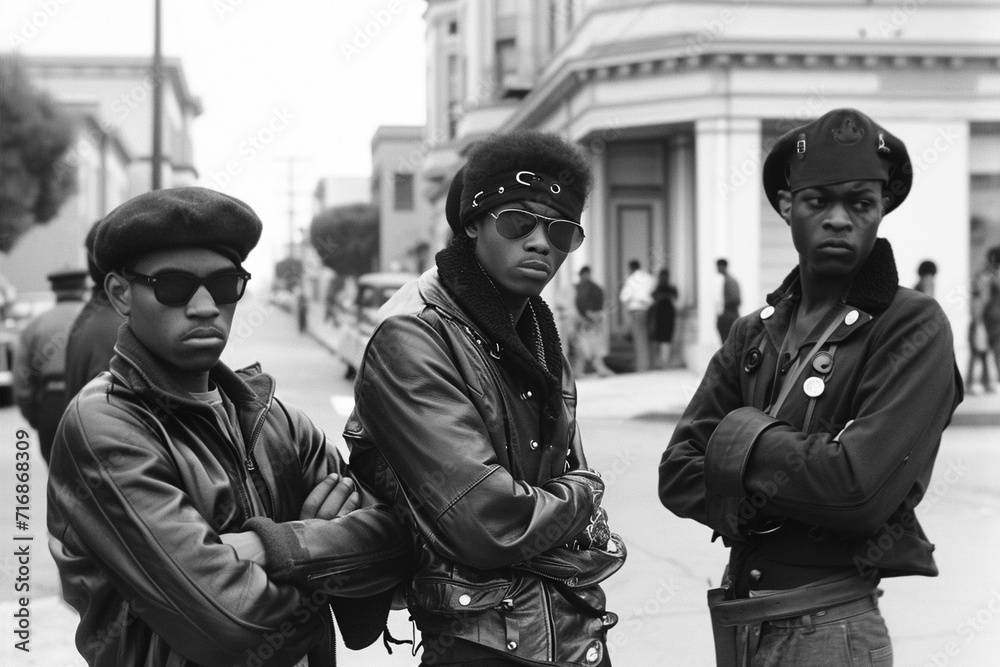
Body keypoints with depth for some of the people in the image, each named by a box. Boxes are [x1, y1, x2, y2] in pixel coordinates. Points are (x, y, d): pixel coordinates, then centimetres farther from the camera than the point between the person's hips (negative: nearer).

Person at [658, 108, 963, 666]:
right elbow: (678, 475, 0)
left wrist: (741, 439, -10)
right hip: (736, 621, 5)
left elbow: (860, 488, -22)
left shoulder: (913, 327, -11)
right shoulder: (755, 334, 6)